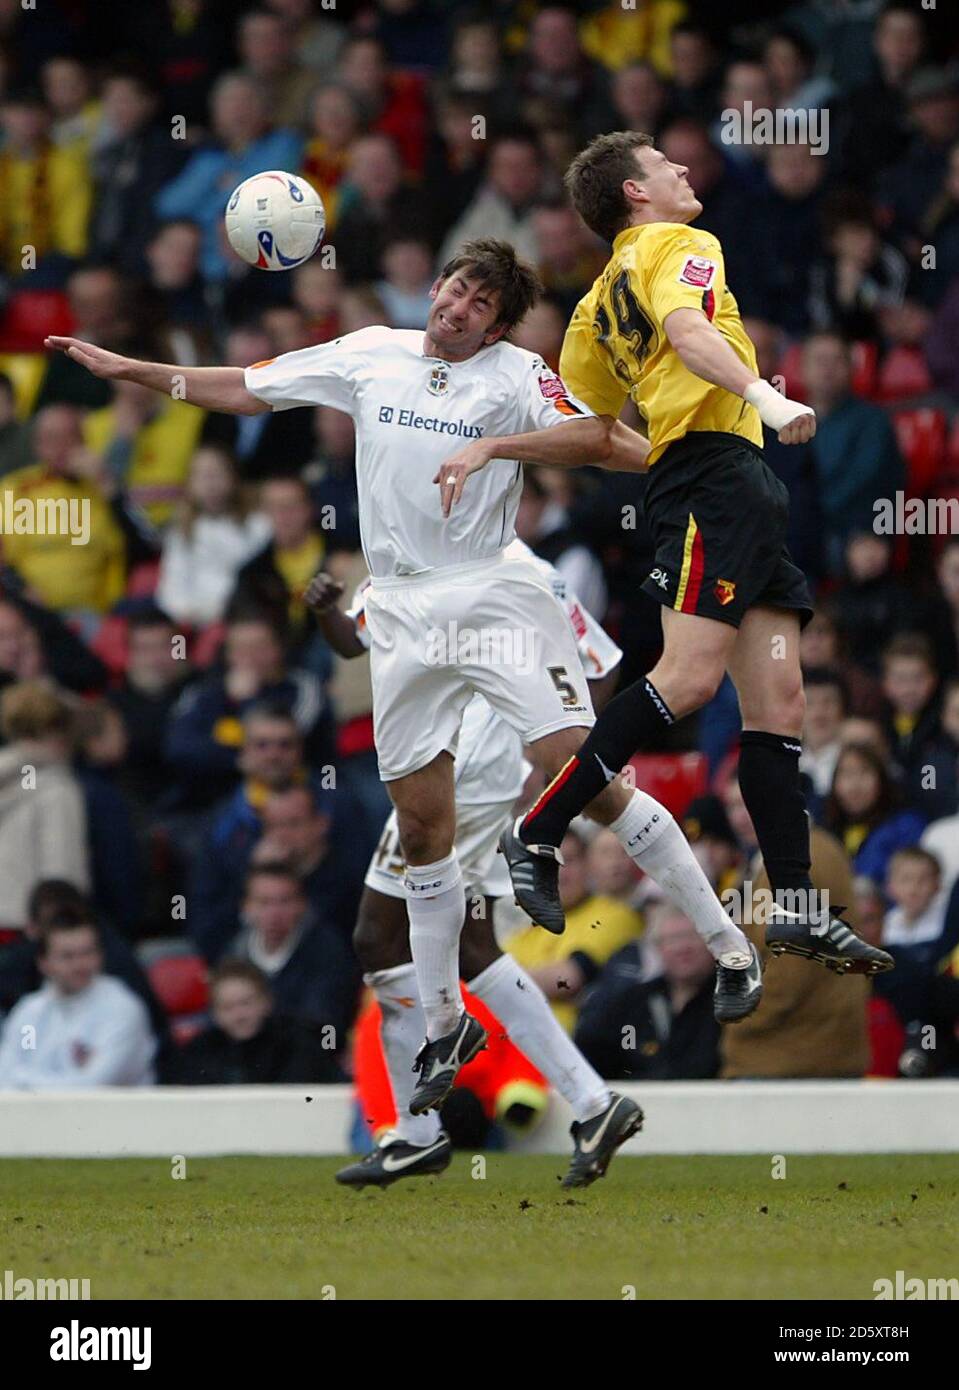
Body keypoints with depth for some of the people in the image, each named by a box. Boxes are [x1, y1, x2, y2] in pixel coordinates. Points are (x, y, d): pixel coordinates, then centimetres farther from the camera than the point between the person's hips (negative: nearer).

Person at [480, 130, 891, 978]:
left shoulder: (602, 301, 26)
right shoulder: (679, 247, 1)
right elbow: (686, 328, -21)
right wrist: (762, 394, -33)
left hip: (746, 493, 10)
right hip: (714, 469, -10)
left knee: (778, 699, 1)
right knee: (691, 675, -18)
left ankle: (796, 908, -7)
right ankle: (536, 837, -13)